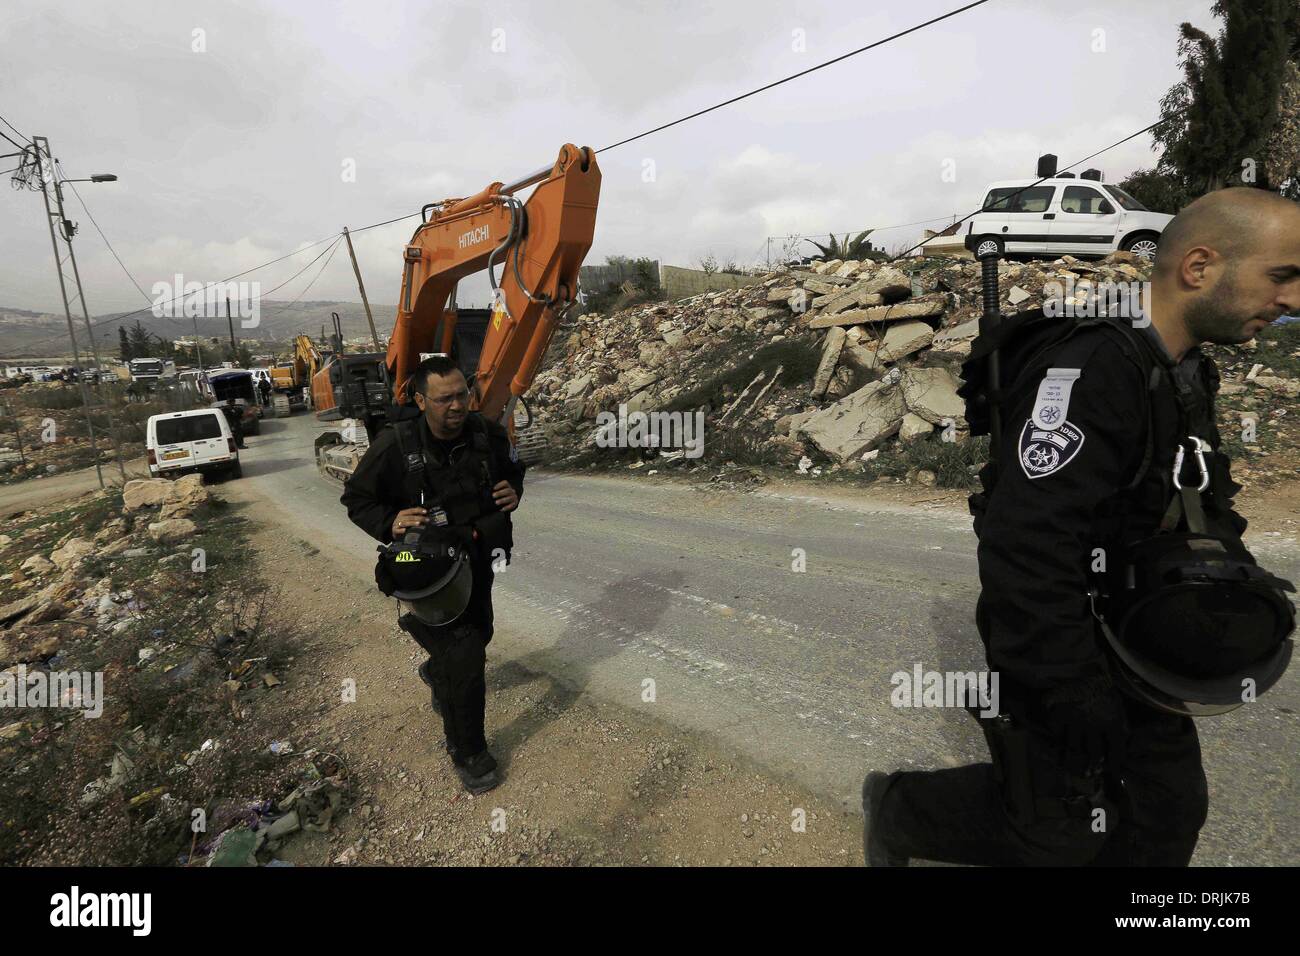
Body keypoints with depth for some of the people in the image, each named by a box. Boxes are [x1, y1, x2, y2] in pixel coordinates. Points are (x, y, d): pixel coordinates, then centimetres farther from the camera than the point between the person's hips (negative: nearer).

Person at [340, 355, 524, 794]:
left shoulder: (487, 433, -10)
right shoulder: (395, 446, -21)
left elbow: (513, 468, 11)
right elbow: (356, 498, -8)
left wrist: (514, 491, -12)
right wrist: (389, 524, -27)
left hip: (479, 560, 6)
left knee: (478, 633, 27)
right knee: (464, 660, -8)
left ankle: (435, 674, 62)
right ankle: (467, 752, 15)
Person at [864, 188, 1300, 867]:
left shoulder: (1187, 373, 6)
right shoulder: (1091, 372, -28)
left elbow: (1203, 506, 18)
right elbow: (1024, 548, -34)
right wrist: (1074, 696, -26)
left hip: (1138, 650, 9)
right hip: (1056, 654, -9)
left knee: (1170, 808, 19)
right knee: (1061, 830, 7)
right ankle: (898, 810, 29)